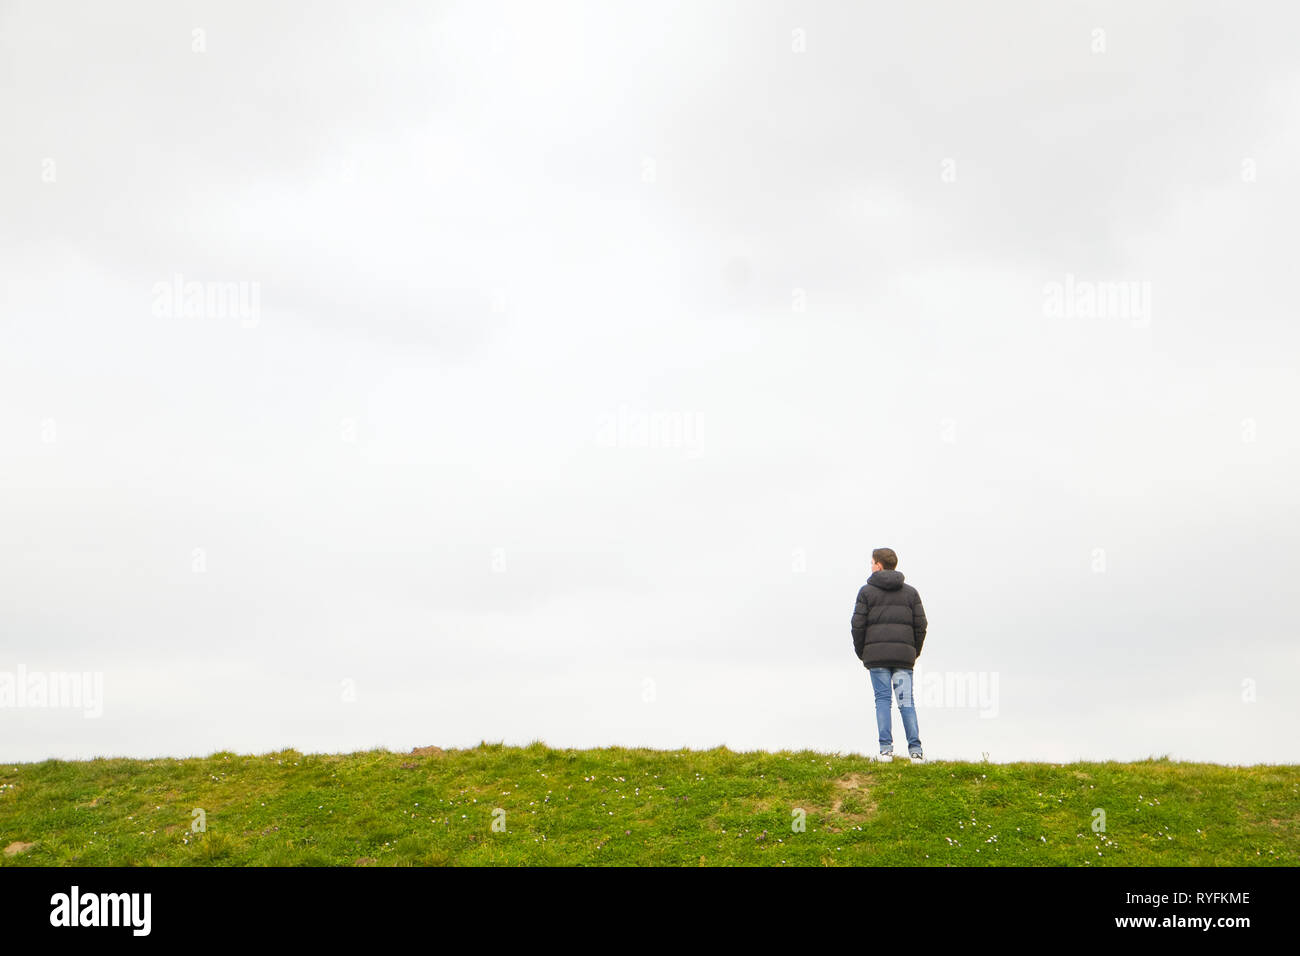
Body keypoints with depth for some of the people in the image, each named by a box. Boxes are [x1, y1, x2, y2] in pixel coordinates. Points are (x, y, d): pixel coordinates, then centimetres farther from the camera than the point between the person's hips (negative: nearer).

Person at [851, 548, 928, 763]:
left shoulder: (866, 591, 3)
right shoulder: (910, 592, 11)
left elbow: (858, 625, -2)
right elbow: (921, 624, 6)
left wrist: (861, 654, 9)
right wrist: (915, 652, 16)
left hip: (876, 653, -2)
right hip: (904, 654, 2)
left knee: (882, 699, 0)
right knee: (906, 701, 3)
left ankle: (886, 749, -7)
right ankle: (915, 749, -5)